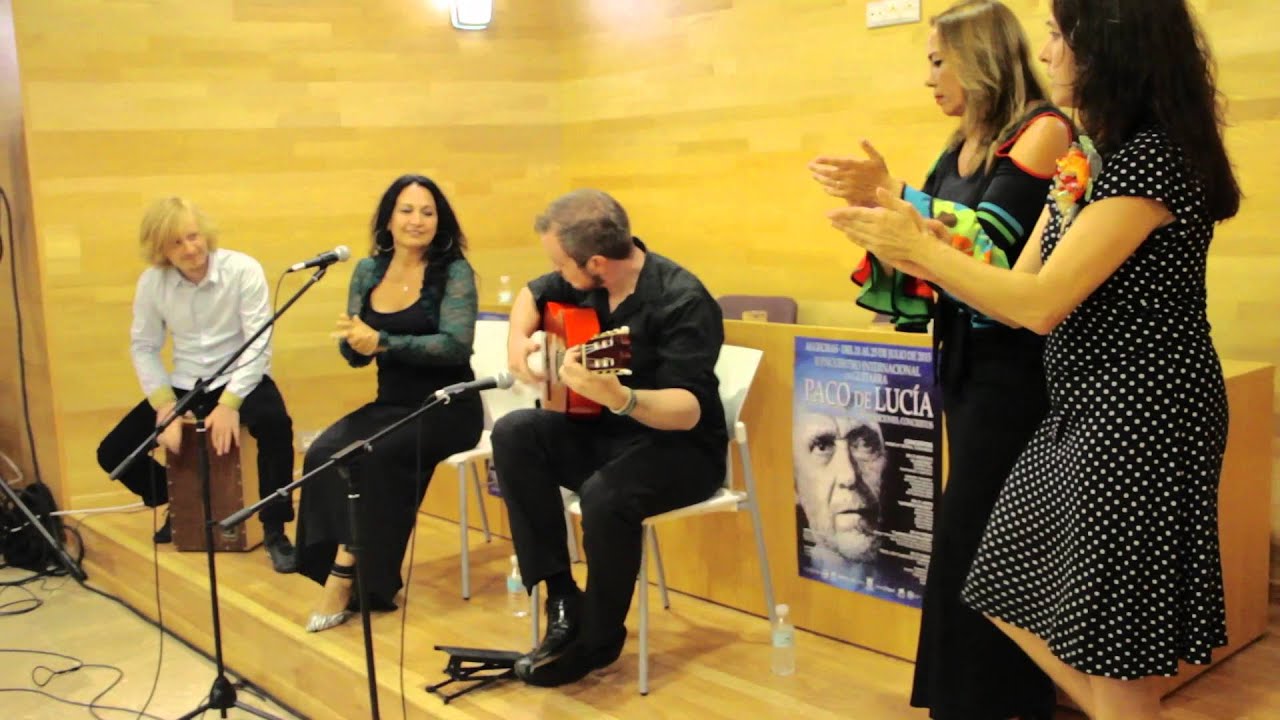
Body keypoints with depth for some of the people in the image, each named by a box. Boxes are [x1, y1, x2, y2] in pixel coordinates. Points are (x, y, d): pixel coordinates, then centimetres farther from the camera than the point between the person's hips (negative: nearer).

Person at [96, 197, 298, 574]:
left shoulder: (243, 270, -14)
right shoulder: (152, 281, -3)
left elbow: (259, 342, -18)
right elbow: (143, 347, 2)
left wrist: (229, 404, -26)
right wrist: (166, 405, -12)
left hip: (240, 379, -4)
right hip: (183, 385, 4)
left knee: (275, 424, -37)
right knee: (113, 452, -6)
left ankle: (274, 529, -19)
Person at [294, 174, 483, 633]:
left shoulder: (454, 271, -8)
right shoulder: (369, 271, 7)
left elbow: (456, 344, -21)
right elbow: (354, 355, 9)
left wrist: (381, 341, -28)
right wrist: (353, 340, -16)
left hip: (447, 407, -5)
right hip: (391, 404, 5)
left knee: (377, 456, -30)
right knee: (323, 453, -22)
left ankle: (350, 576, -15)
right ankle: (345, 576, -15)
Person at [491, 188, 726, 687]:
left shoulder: (682, 302, -25)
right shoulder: (587, 280, -3)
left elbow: (689, 411, -32)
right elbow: (534, 293, 19)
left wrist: (618, 398, -50)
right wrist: (519, 338, -2)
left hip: (681, 449, -7)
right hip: (603, 433, 7)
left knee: (606, 494, -34)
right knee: (514, 434, -14)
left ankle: (598, 637, -8)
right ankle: (561, 594, -10)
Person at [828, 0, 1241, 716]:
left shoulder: (1153, 155, -18)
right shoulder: (1088, 158, 11)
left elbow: (1040, 304, -22)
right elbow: (1017, 291, 7)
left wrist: (918, 247, -12)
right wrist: (911, 233, -2)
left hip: (1142, 418, -10)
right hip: (1086, 415, 10)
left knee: (1115, 648, 3)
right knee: (1018, 600, 18)